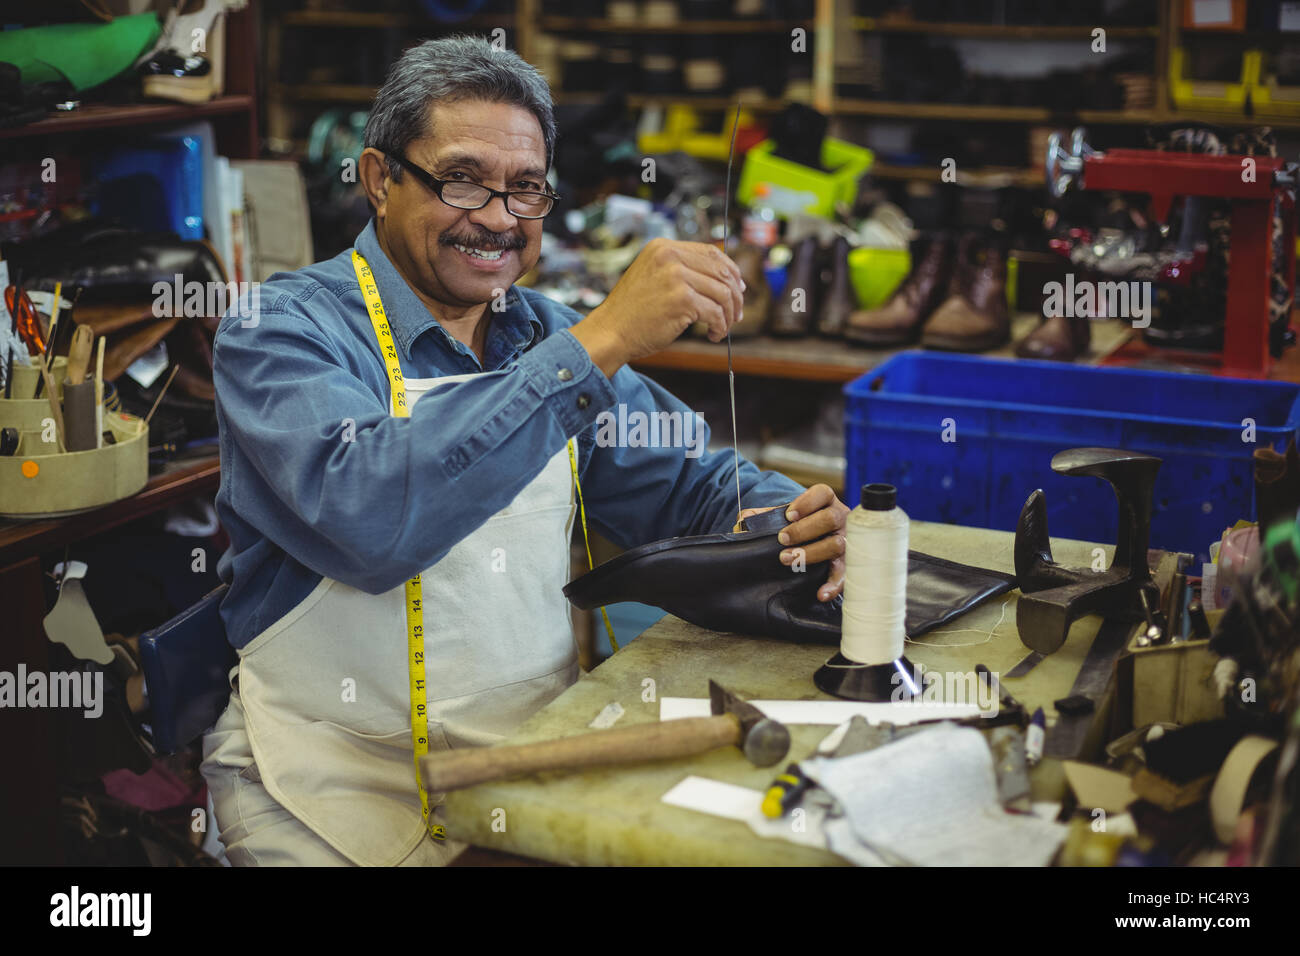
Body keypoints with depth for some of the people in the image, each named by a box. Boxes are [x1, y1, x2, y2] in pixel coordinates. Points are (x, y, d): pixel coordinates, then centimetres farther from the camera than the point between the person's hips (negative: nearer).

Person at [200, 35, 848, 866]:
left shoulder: (546, 335, 9)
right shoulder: (280, 330, -10)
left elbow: (684, 479, 15)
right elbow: (364, 517, -30)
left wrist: (787, 519, -9)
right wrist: (597, 345, -30)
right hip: (344, 779, -4)